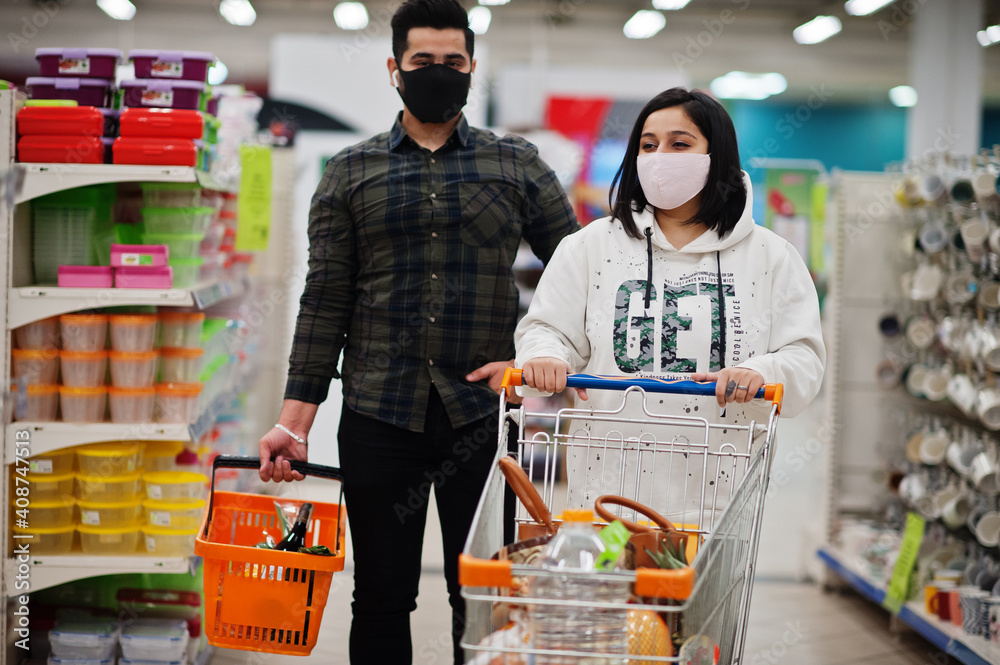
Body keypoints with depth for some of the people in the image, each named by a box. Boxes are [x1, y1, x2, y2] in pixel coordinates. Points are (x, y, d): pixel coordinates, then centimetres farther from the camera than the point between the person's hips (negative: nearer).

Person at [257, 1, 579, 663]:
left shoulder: (518, 165, 7)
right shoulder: (350, 173, 8)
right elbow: (326, 302, 4)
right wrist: (294, 422, -3)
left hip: (483, 415, 0)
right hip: (379, 415, 0)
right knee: (382, 597, 6)